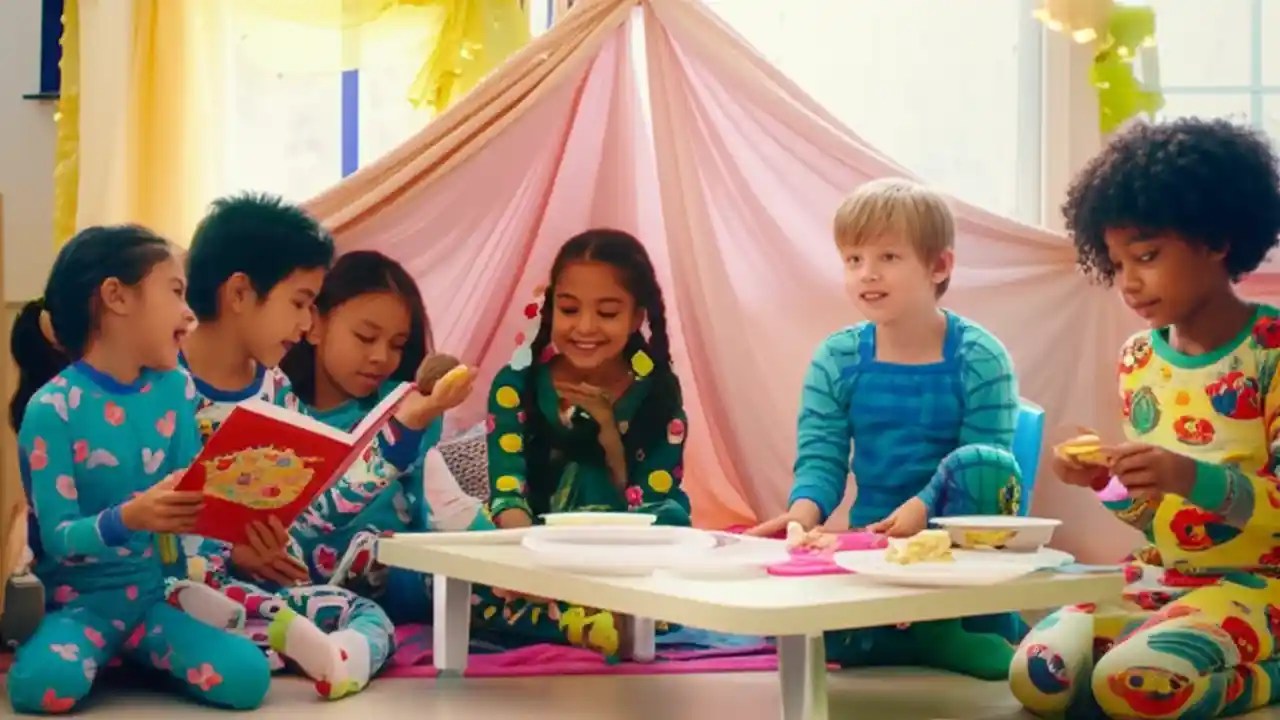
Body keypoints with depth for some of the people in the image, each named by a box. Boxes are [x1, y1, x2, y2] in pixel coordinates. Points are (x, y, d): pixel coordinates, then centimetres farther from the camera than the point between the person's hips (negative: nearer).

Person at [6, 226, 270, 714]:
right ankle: (104, 650, -1)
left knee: (246, 676, -21)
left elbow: (192, 490, 5)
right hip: (76, 600, -5)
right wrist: (130, 517, -35)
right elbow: (57, 536, -15)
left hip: (149, 595, 5)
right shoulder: (53, 406, -13)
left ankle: (132, 651, 8)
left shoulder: (175, 389, 4)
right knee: (44, 684, -37)